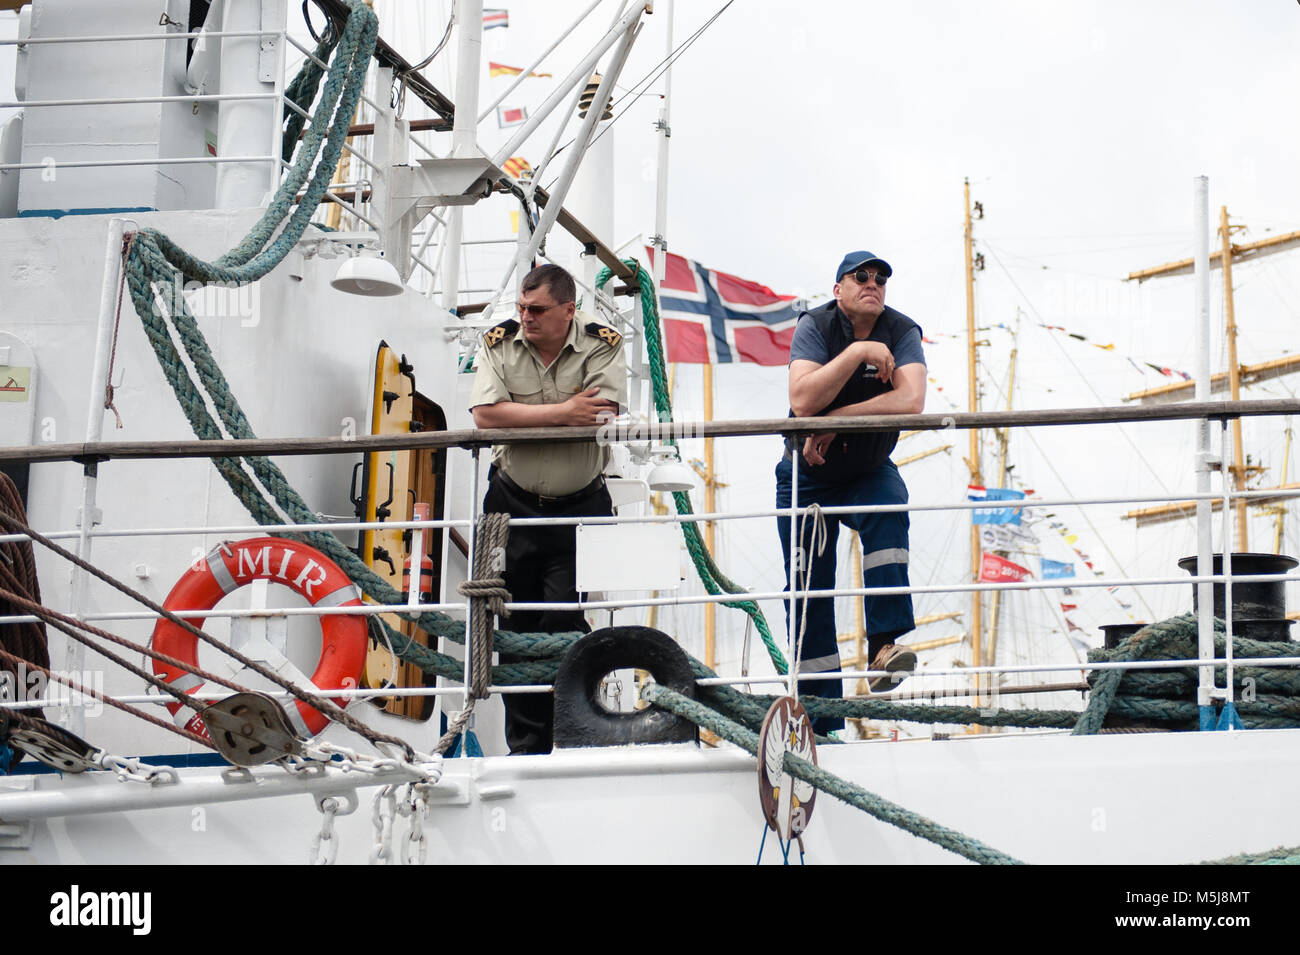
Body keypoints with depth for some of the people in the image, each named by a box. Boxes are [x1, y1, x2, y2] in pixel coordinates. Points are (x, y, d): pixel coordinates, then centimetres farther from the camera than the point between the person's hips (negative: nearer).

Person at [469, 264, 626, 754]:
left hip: (580, 507, -3)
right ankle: (525, 746, 17)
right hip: (513, 505, 3)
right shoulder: (499, 342, -4)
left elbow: (601, 416, -23)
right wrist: (563, 411, -19)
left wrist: (519, 417, -18)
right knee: (516, 630, 6)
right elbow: (485, 414, -17)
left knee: (565, 624, -10)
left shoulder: (602, 345, -9)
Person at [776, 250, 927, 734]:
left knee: (890, 508, -35)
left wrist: (838, 420, -29)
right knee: (808, 594, 0)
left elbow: (911, 401, -28)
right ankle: (822, 723, 9)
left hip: (868, 471, 0)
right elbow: (803, 401, -30)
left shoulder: (901, 331, -11)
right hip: (808, 478, 0)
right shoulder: (816, 326, -15)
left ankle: (884, 644, -34)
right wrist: (859, 351, -32)